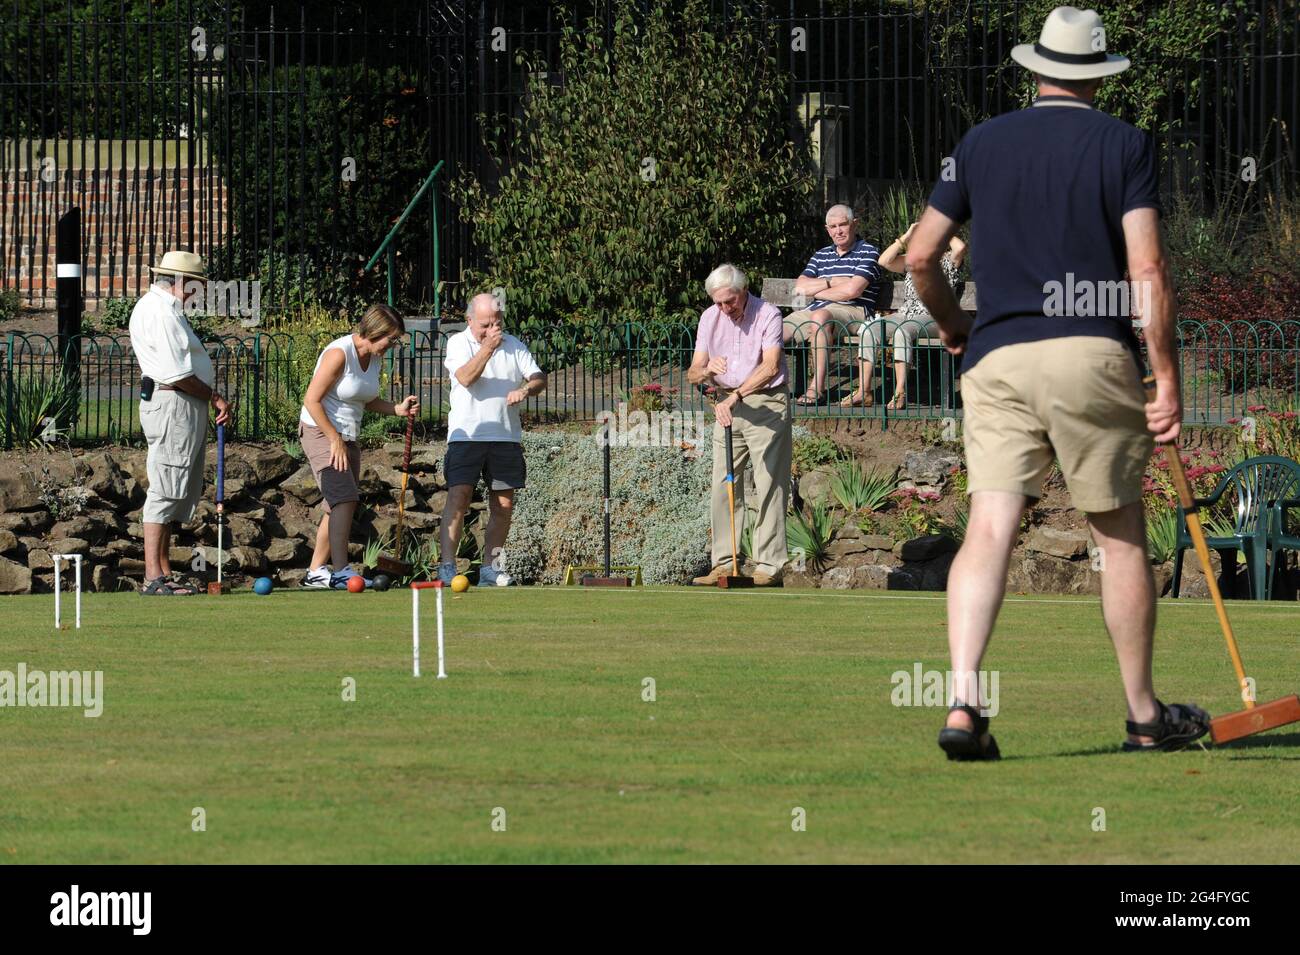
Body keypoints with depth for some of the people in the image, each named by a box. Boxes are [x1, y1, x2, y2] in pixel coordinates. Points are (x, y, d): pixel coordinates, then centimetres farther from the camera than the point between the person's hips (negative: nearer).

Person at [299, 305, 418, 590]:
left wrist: (398, 409, 2)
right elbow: (312, 400, -18)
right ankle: (340, 571, -24)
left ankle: (316, 572, 13)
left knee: (338, 506, 7)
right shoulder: (339, 353, -18)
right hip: (320, 431, -9)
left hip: (348, 436, 9)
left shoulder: (376, 359, 8)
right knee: (345, 497, -20)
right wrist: (335, 440, -18)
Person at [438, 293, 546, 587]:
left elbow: (539, 378, 6)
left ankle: (490, 567, 13)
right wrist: (487, 349, -26)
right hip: (467, 434, -4)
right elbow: (466, 378, -15)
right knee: (458, 497, -14)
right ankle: (447, 567, -16)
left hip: (506, 437, 4)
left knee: (503, 504, 5)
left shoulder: (514, 345, 12)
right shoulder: (458, 343, 1)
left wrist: (526, 389, -17)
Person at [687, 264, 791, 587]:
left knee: (769, 487, -7)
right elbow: (693, 374, 3)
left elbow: (771, 367, -25)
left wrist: (736, 397, -33)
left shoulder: (768, 315, -13)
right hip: (728, 406, 6)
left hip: (767, 404, -6)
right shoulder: (710, 318, 4)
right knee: (723, 487, 3)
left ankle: (770, 566, -7)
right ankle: (723, 564, 7)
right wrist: (707, 370, -21)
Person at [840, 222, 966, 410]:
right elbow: (884, 261, 8)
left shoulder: (947, 261, 11)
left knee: (903, 330, -38)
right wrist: (906, 236, 9)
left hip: (934, 317, -5)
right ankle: (863, 392, -27)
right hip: (905, 315, 6)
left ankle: (900, 393, -44)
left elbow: (960, 247, -11)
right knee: (869, 329, -22)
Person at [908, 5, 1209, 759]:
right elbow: (1147, 268, -6)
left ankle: (963, 701, -23)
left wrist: (951, 323, 30)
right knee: (1121, 535, 8)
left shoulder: (983, 143, 11)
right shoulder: (1125, 146, 3)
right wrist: (1169, 380, -4)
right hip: (1095, 356, -2)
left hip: (999, 359, 2)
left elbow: (921, 256, 11)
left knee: (990, 530, -7)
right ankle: (1146, 716, 17)